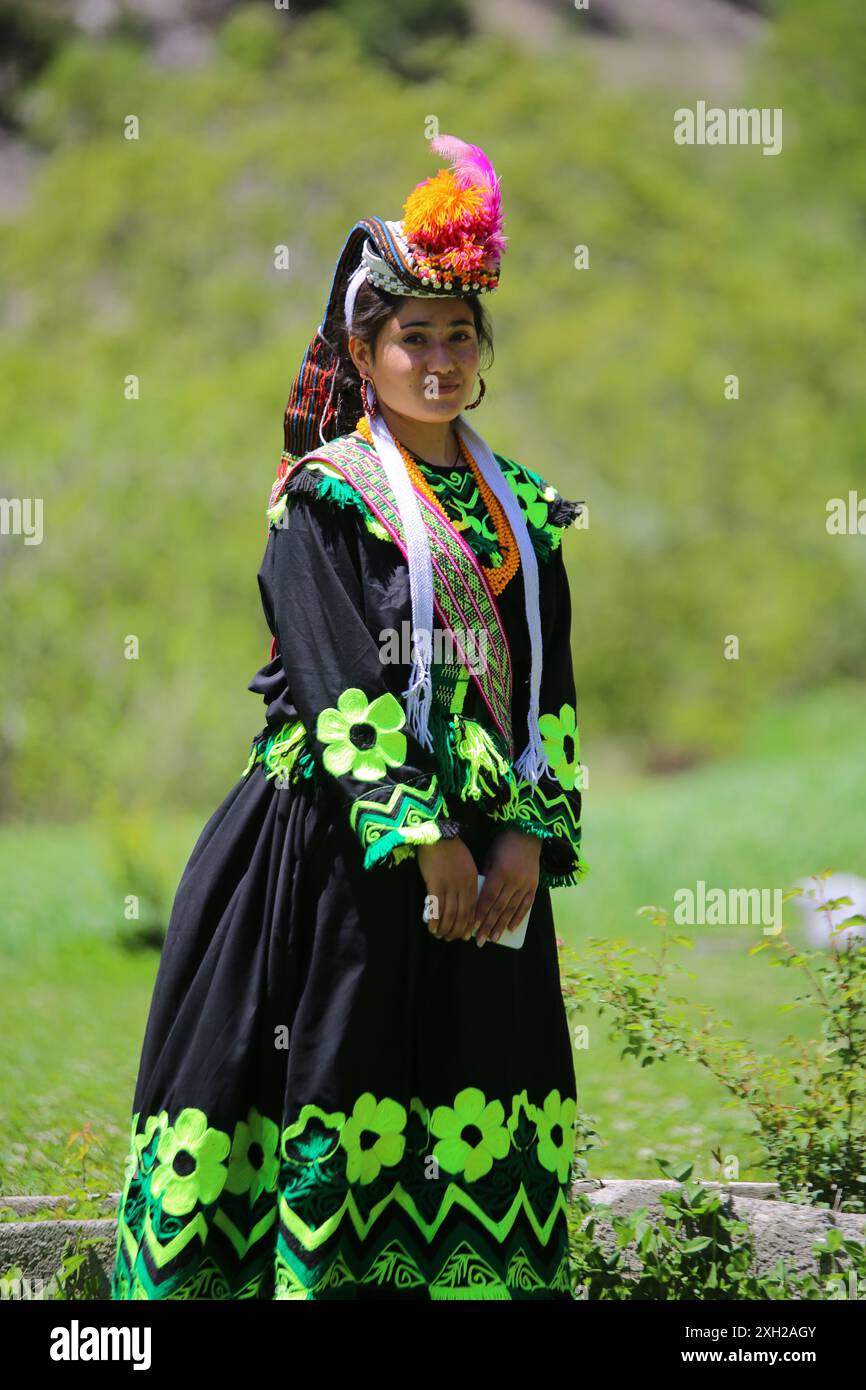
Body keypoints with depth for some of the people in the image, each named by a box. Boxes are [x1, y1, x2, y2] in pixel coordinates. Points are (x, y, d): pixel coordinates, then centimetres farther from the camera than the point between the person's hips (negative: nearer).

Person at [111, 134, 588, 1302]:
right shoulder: (325, 499, -2)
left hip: (488, 861, 5)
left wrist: (528, 837, -6)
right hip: (347, 846, -5)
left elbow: (549, 686, 8)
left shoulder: (521, 510, 13)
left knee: (481, 1097, 3)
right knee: (344, 1083, -5)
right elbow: (343, 682, -12)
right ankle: (320, 1275, 1)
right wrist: (426, 840, -19)